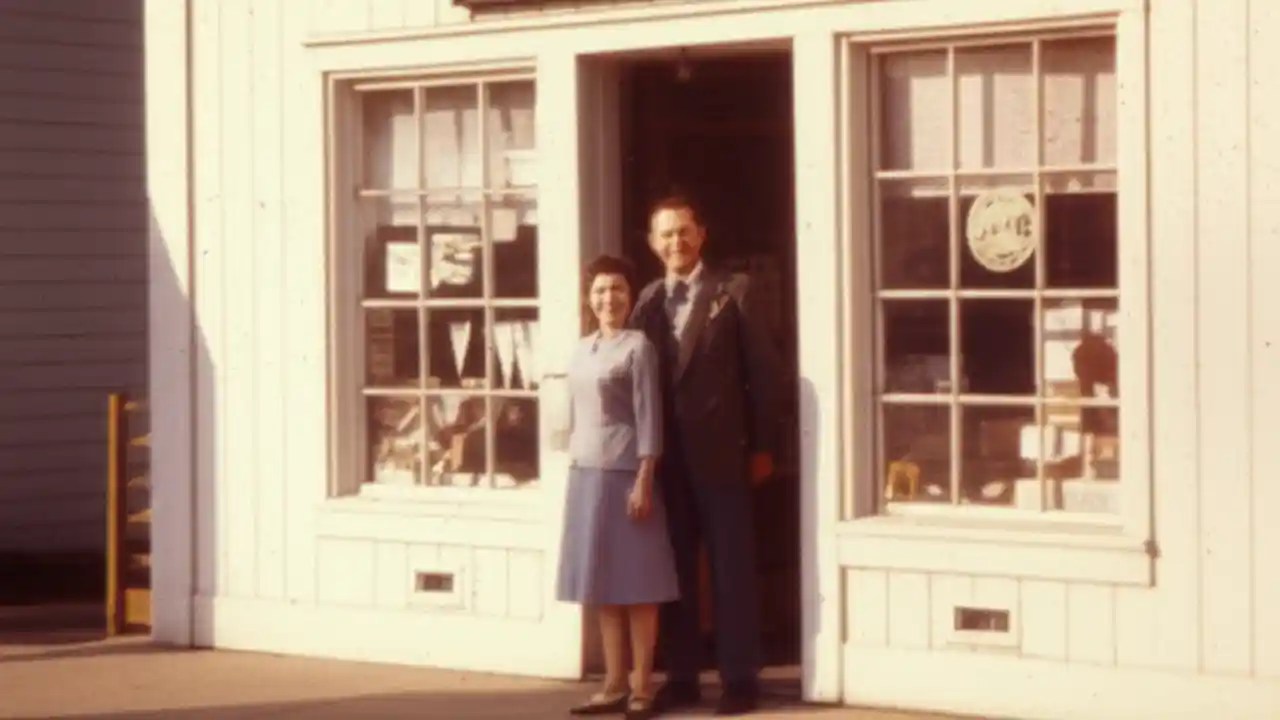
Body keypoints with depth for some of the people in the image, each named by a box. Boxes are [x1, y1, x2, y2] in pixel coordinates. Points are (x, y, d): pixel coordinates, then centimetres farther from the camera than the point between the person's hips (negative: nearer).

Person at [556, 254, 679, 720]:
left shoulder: (638, 346, -8)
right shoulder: (582, 348, 13)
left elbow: (648, 416, -11)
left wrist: (644, 480, -16)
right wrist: (576, 466, 14)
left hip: (625, 473, -7)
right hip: (587, 473, 7)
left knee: (636, 584, -2)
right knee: (602, 584, 9)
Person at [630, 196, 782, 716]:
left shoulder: (733, 291, 0)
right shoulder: (648, 300, 10)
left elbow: (762, 369, -1)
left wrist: (761, 447, -3)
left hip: (719, 450, -4)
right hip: (665, 454, 4)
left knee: (731, 566, 1)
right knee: (674, 567, 7)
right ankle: (681, 676, 15)